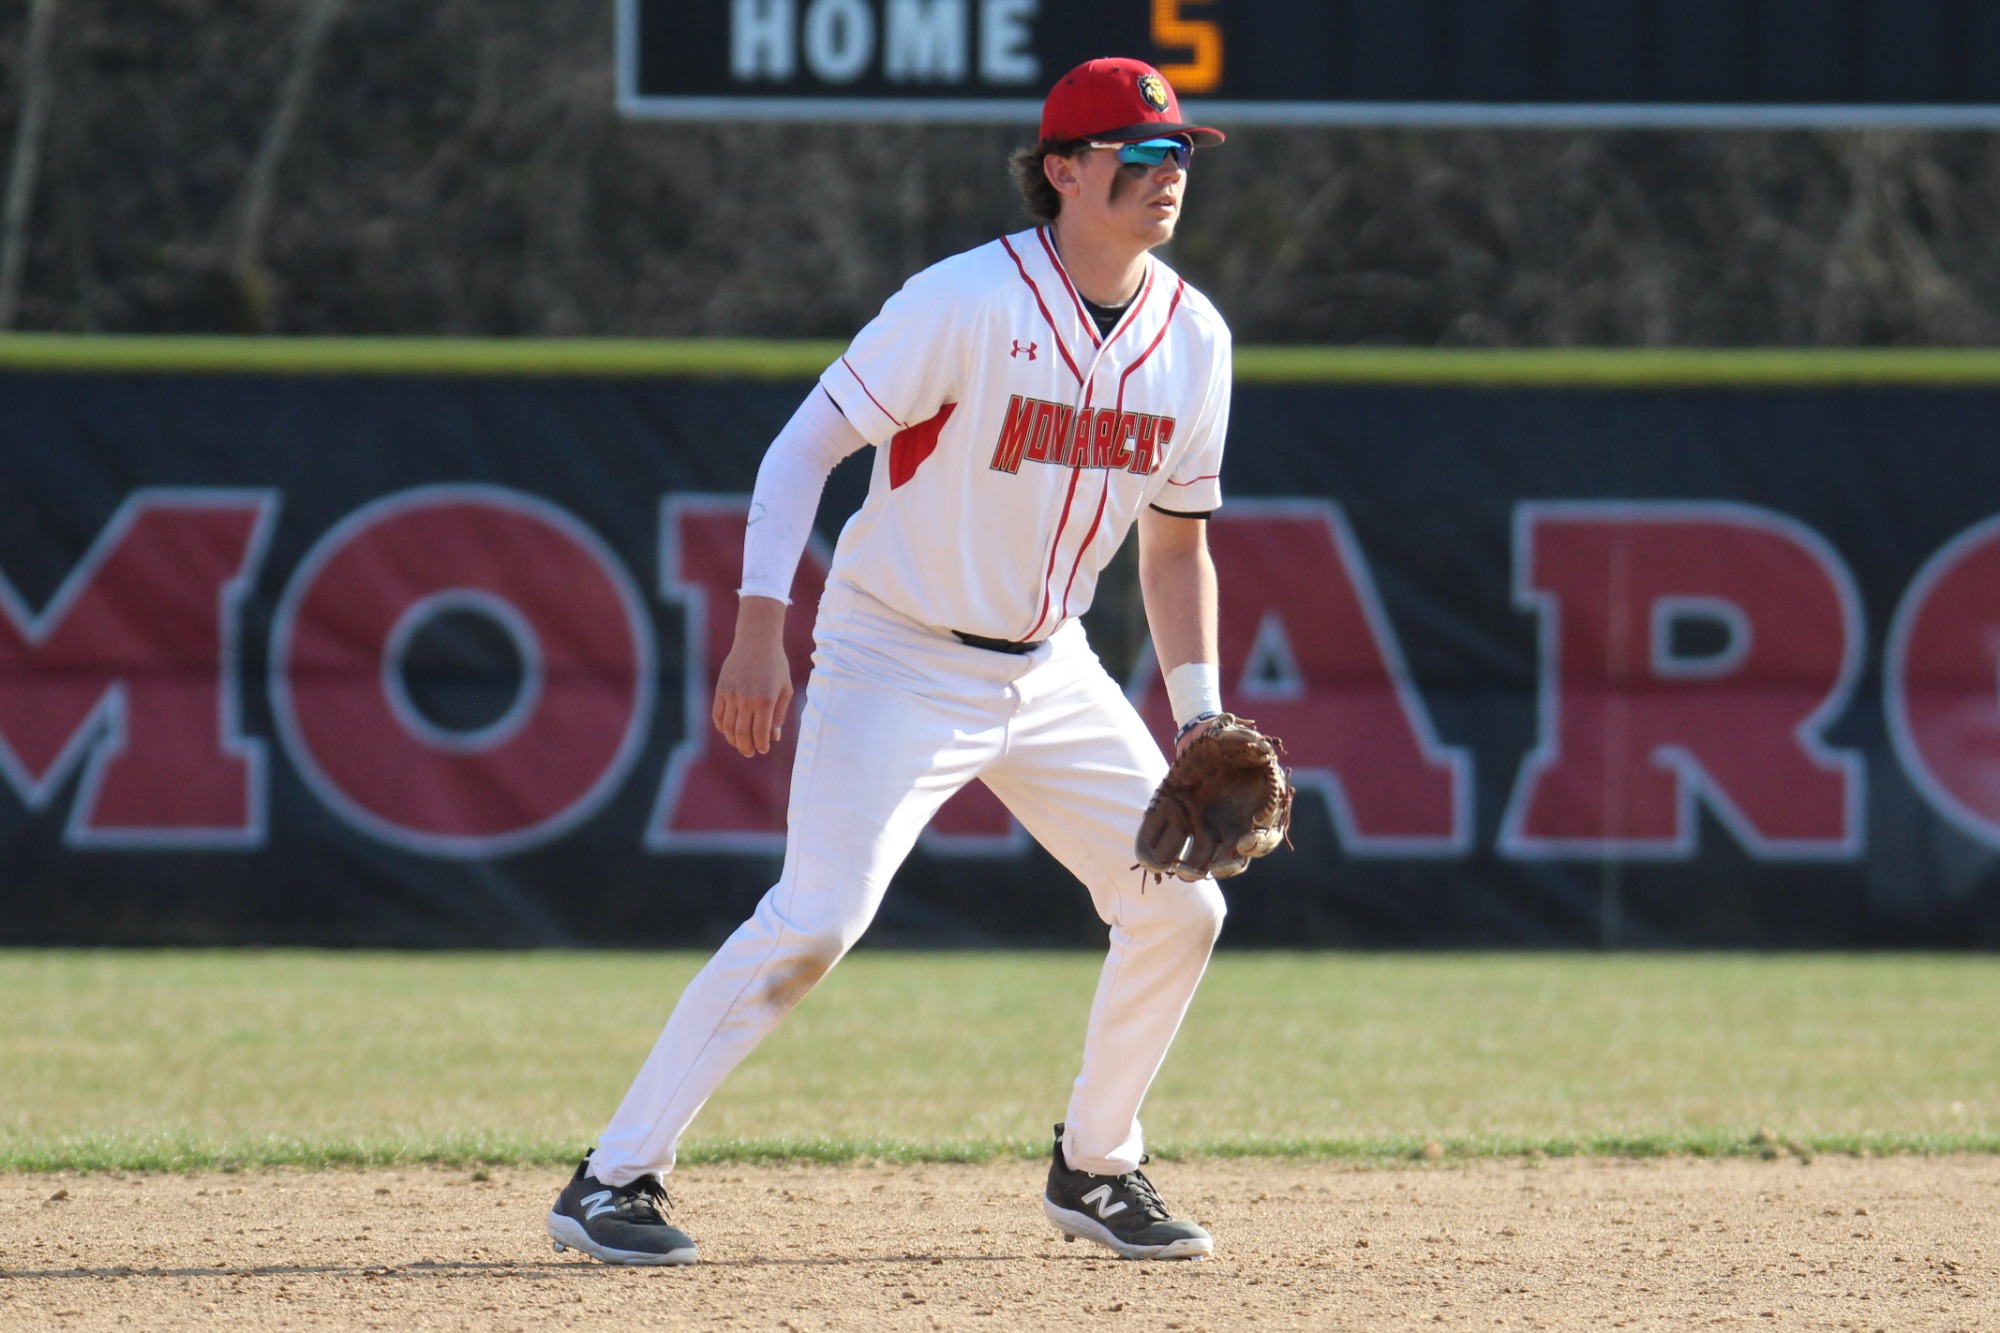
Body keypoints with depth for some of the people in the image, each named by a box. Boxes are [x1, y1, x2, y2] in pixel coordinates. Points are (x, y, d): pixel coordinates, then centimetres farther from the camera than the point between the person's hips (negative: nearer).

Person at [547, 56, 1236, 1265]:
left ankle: (1094, 1170, 24)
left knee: (1180, 905, 4)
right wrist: (760, 629, -30)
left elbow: (1177, 540, 13)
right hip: (897, 659, -7)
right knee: (817, 918, -20)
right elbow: (808, 442, -20)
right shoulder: (970, 302, -19)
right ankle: (613, 1183, -16)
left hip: (1050, 668, 7)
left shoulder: (1194, 337, 1)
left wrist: (1202, 716, 6)